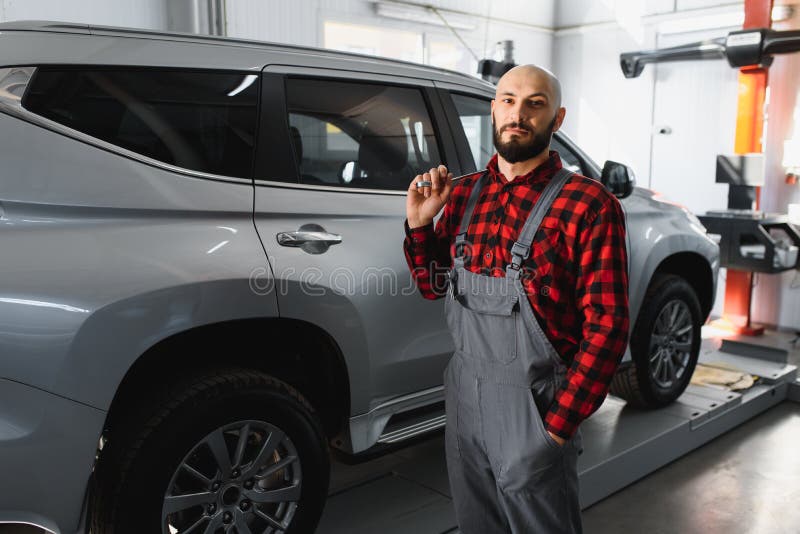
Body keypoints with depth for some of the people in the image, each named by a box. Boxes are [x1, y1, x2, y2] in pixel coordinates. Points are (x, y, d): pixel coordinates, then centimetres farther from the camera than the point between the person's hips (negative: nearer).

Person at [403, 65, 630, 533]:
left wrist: (559, 424, -15)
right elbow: (434, 287, 12)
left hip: (533, 404, -5)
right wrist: (420, 224, -6)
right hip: (463, 391, 6)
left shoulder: (588, 205, -14)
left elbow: (607, 324, -14)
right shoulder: (463, 193, 3)